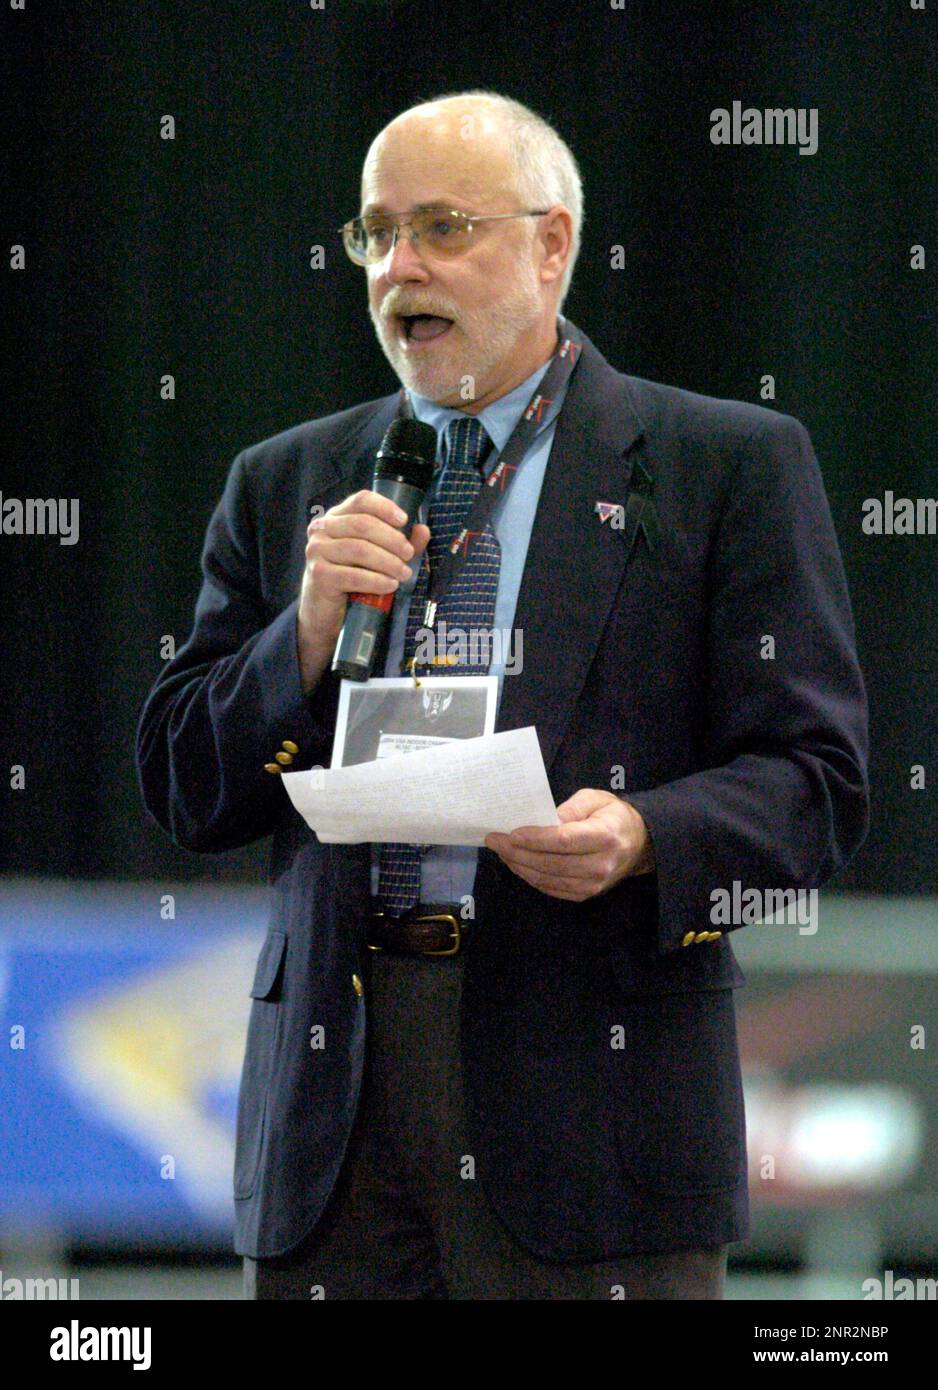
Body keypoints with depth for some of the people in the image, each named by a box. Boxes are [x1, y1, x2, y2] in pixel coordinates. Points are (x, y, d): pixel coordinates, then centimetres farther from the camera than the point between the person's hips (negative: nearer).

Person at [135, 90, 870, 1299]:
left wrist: (644, 838, -19)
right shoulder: (284, 486, 17)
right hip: (332, 1083, 3)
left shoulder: (728, 466, 6)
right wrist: (311, 632, -3)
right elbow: (182, 792, 13)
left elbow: (814, 780, 0)